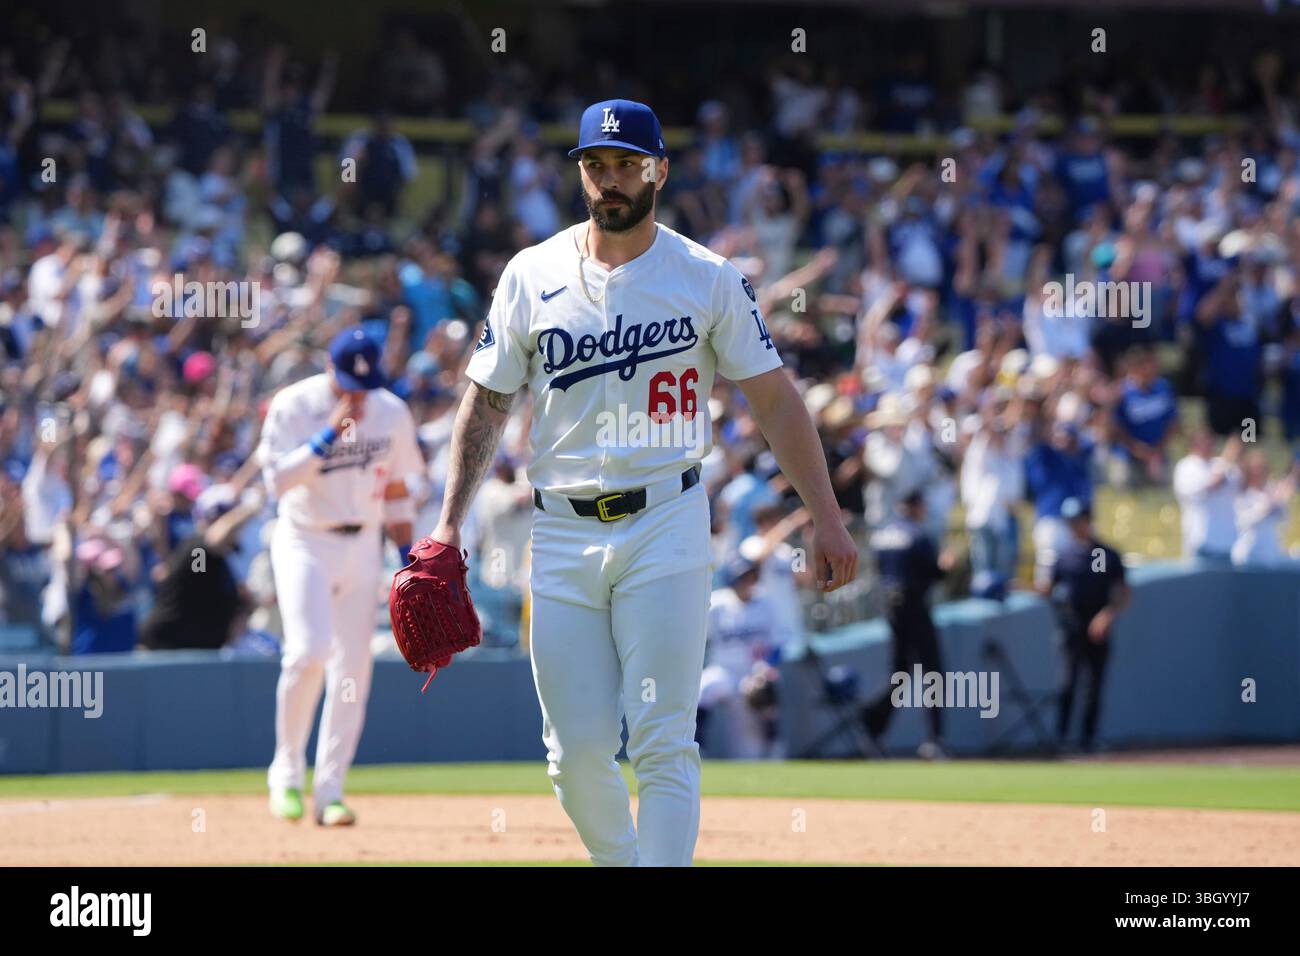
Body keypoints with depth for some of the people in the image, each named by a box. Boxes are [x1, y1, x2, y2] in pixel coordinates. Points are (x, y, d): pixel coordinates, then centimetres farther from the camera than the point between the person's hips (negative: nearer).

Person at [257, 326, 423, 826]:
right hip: (305, 542, -4)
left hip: (362, 547, 4)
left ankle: (329, 790, 5)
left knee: (353, 668, -1)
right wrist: (328, 433, -25)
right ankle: (287, 770, -3)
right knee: (309, 650, -22)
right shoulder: (292, 406, -8)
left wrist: (408, 562, 9)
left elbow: (396, 493, 12)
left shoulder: (391, 412, 4)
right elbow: (278, 480, -19)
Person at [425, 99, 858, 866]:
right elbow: (488, 401, 10)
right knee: (577, 751, 2)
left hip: (665, 525, -2)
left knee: (664, 740, -10)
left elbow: (775, 400, 2)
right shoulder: (533, 276, 6)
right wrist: (451, 522, 2)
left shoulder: (709, 279, 0)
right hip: (563, 535, 3)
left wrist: (827, 516, -5)